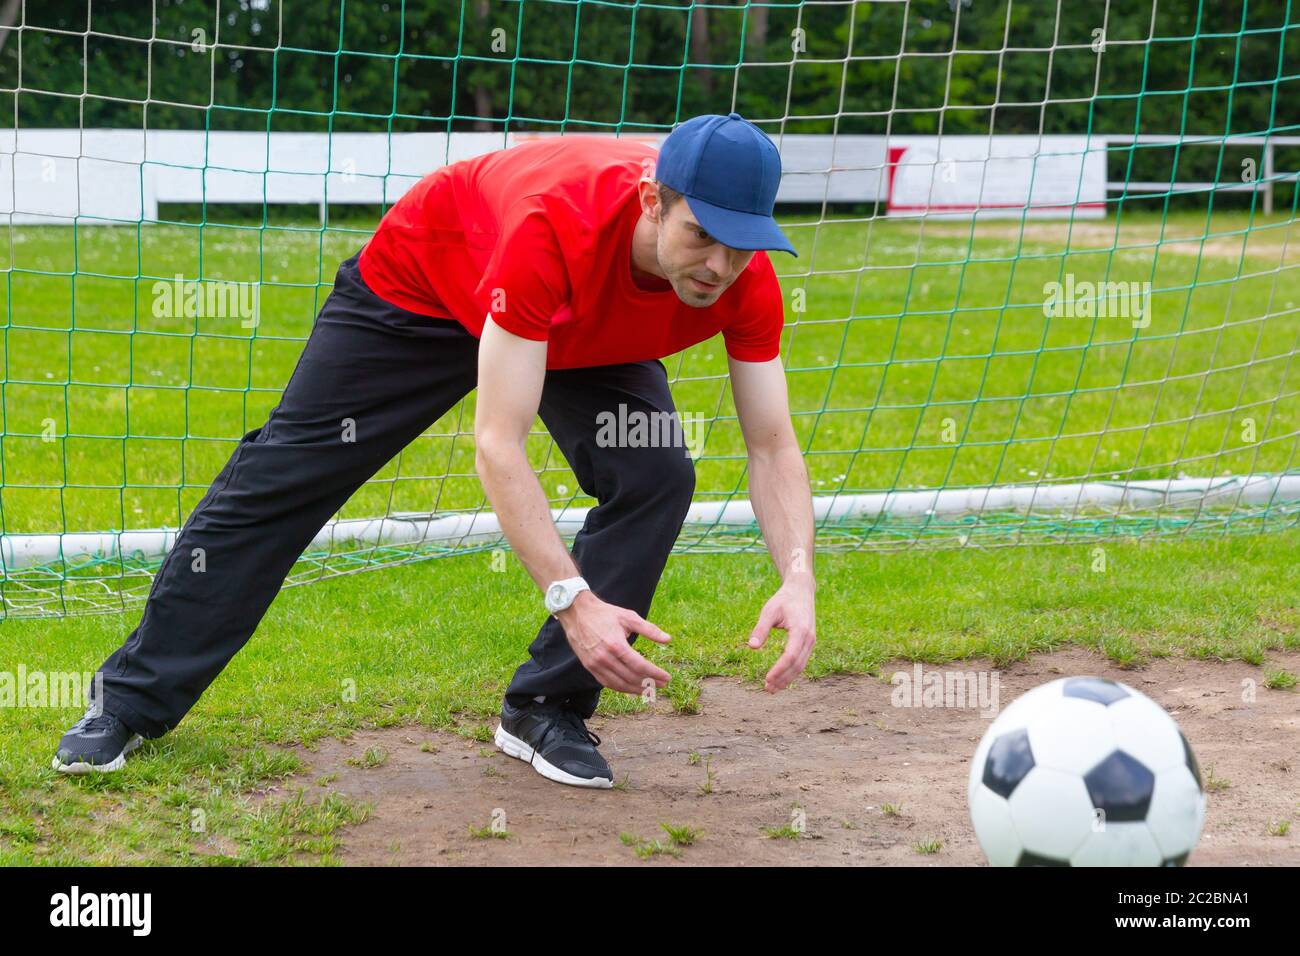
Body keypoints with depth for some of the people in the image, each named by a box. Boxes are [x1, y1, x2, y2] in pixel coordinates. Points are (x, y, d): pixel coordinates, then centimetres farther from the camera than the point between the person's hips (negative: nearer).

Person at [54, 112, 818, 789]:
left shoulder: (744, 274, -32)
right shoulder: (557, 228, -46)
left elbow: (773, 446, -25)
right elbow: (498, 447, -47)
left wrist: (797, 576, -44)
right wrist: (573, 598, -55)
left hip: (585, 332, 4)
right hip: (423, 286, -4)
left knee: (656, 475, -19)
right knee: (282, 476, -1)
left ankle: (548, 710, -3)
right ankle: (132, 701, 14)